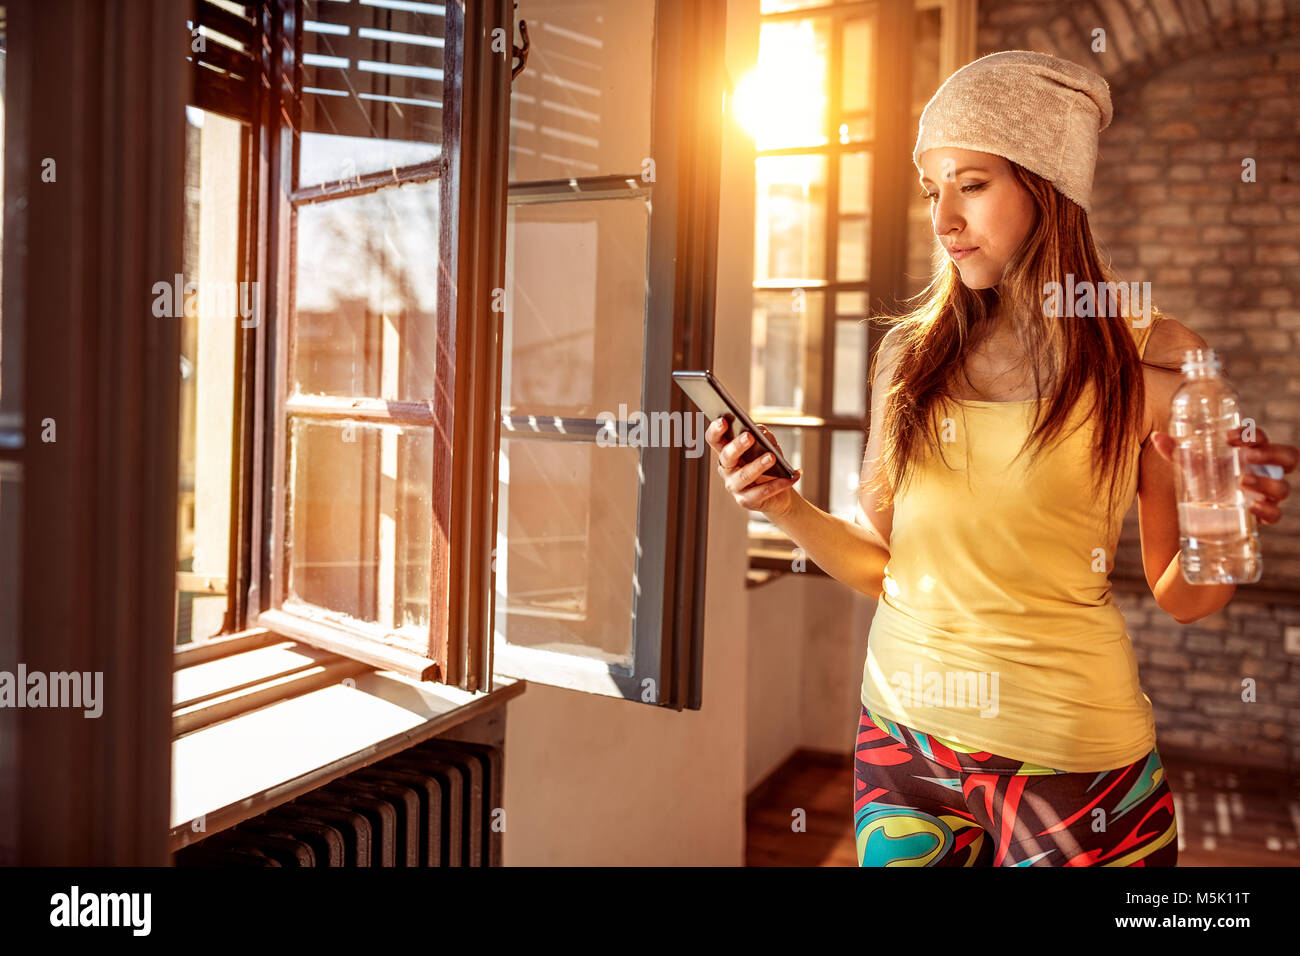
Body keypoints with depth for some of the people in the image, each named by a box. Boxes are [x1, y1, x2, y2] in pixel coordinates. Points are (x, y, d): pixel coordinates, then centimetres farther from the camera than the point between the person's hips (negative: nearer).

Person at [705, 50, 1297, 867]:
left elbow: (1182, 598, 0)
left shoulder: (1152, 359, -6)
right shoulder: (910, 354, 1)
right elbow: (884, 566, 5)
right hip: (903, 733, 3)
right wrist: (789, 509, -11)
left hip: (1070, 754, -2)